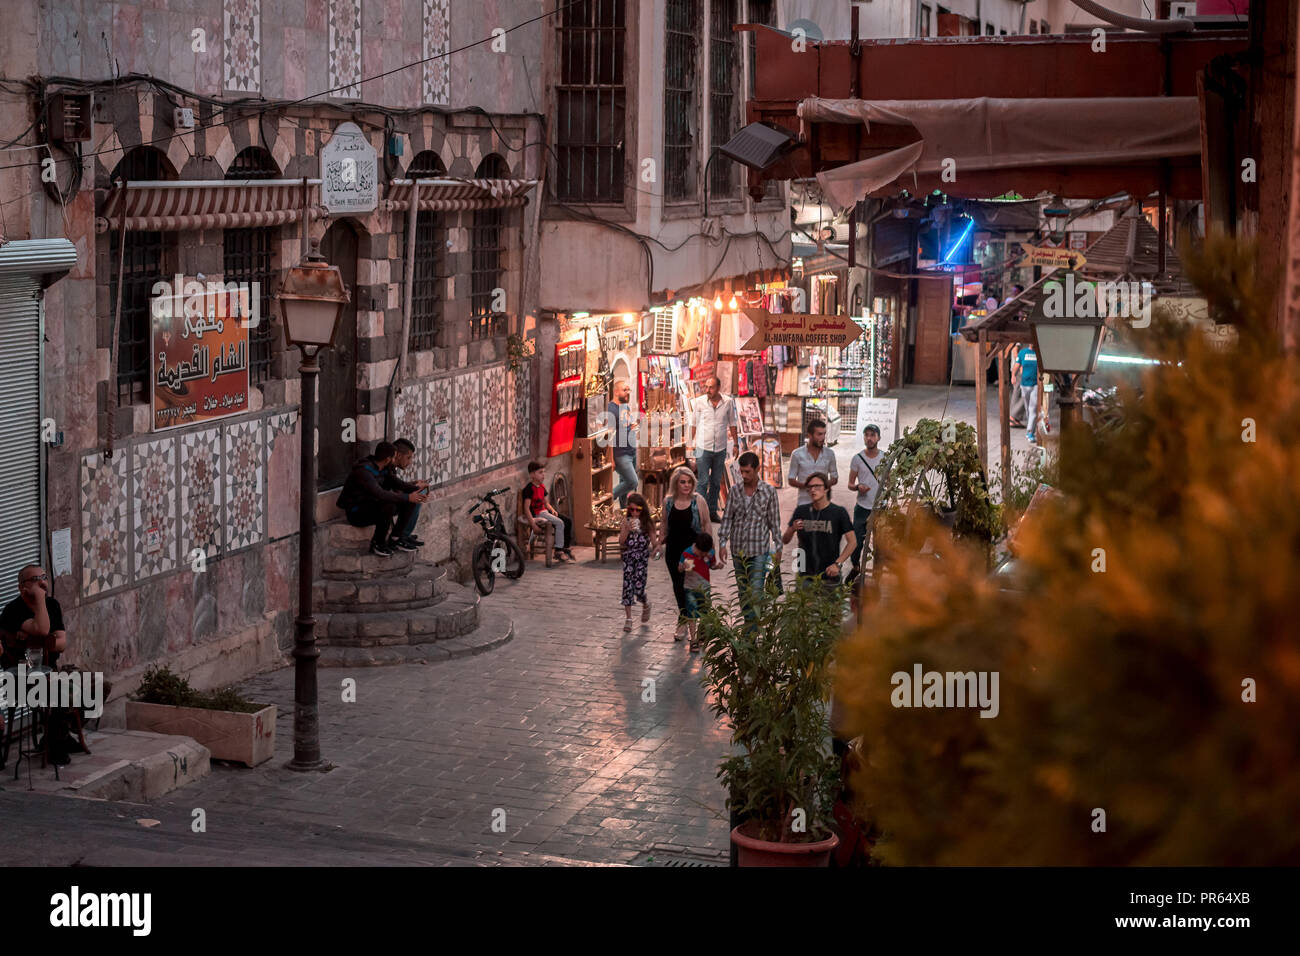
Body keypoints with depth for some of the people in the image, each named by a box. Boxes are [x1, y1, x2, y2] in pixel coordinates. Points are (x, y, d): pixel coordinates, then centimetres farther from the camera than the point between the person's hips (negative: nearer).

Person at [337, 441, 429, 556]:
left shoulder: (383, 468, 2)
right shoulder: (363, 471, -27)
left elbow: (397, 483, 6)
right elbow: (380, 494, -36)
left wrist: (417, 489, -11)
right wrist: (407, 497, -34)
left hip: (371, 505, 9)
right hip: (356, 513, -9)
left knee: (411, 502, -2)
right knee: (389, 505, -35)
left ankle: (397, 538, 4)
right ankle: (377, 544, -18)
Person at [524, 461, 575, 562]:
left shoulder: (542, 486, 13)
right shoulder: (529, 489, -15)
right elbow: (527, 507, -20)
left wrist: (552, 510, 2)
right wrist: (533, 523, -26)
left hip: (545, 511, 9)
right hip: (537, 514, -9)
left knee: (568, 521, 0)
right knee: (560, 523, -23)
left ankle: (567, 548, 5)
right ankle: (558, 551, -16)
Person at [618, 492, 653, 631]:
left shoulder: (646, 522, -1)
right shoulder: (627, 521, 0)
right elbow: (621, 540, -4)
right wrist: (628, 529, -20)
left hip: (642, 558, -1)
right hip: (628, 557, 1)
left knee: (638, 588, -7)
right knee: (627, 587, -4)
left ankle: (645, 605, 28)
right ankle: (628, 618, 3)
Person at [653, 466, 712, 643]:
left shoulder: (698, 501, -8)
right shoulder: (668, 501, 1)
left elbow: (707, 525, -3)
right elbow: (664, 523, 14)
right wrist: (659, 542, 10)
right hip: (673, 549, 4)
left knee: (690, 585, -4)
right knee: (677, 584, 12)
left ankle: (683, 620, 7)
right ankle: (683, 614, 28)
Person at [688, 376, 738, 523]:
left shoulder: (728, 402, -1)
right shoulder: (699, 402, -5)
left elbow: (732, 424, 11)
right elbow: (693, 424, 2)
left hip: (720, 449, 3)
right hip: (703, 448, -2)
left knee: (716, 482, 11)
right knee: (703, 482, -7)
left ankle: (712, 511, 20)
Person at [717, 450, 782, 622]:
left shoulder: (769, 491, -3)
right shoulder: (735, 491, 4)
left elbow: (774, 521, 1)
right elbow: (727, 518, 6)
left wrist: (778, 548, 1)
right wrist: (722, 543, -3)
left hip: (759, 551, -4)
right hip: (738, 550, 4)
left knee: (755, 593, -10)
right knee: (743, 592, 11)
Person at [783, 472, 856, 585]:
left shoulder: (839, 512, -3)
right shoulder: (801, 511, 6)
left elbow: (852, 542, -3)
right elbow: (785, 540, 9)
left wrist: (838, 564, -13)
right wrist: (793, 529, -13)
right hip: (804, 575, 2)